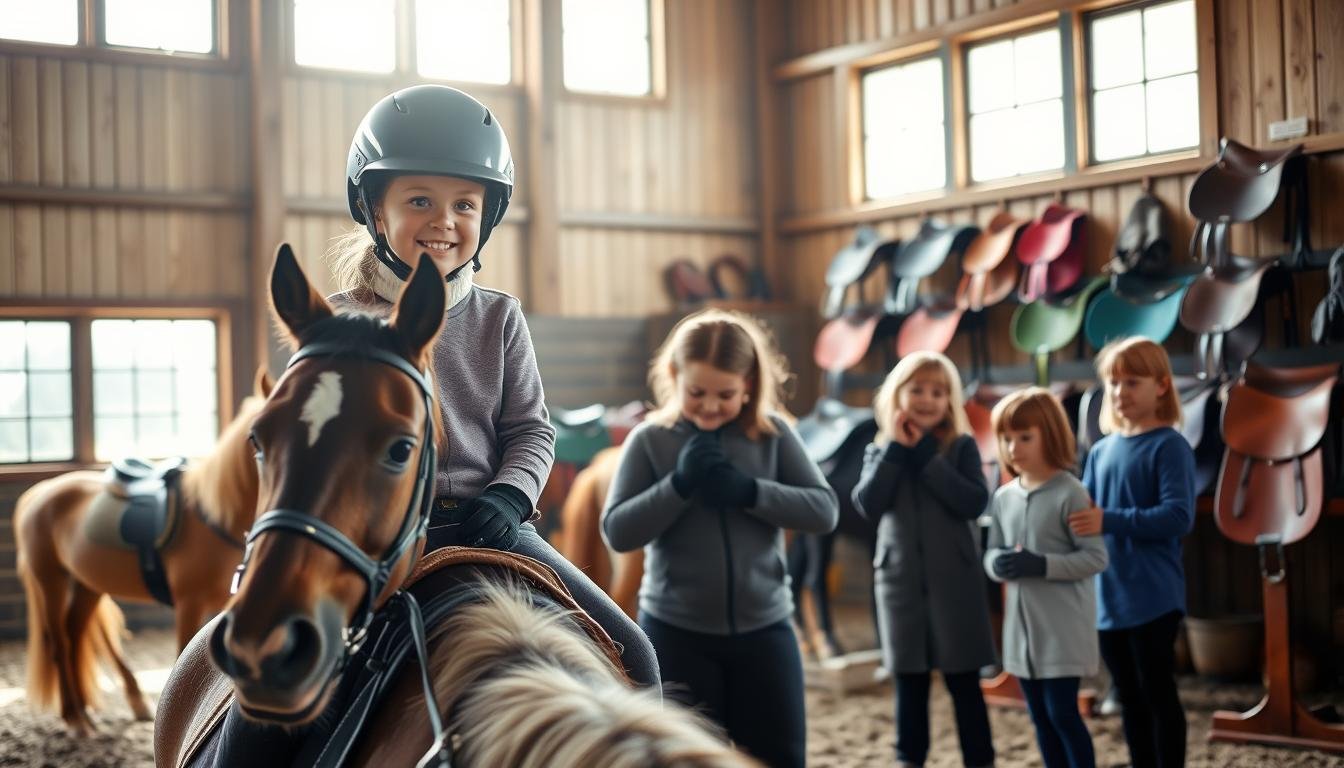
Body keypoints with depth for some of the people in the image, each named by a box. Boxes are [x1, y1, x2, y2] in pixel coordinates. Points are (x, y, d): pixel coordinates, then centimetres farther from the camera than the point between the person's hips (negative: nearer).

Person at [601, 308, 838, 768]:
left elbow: (824, 510, -4)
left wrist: (748, 490, -18)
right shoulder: (650, 440, -5)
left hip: (763, 629, 2)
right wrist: (679, 485, -20)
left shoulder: (772, 433, -1)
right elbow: (616, 532, -8)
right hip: (676, 632, -1)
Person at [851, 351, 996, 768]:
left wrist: (926, 455, -15)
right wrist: (896, 449, -13)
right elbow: (868, 504, -10)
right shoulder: (880, 451, 7)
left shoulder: (961, 446, 0)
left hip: (955, 582, -2)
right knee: (909, 683, 9)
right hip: (900, 581, 2)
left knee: (964, 683, 3)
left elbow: (975, 502, -15)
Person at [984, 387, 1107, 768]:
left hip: (1064, 627, -7)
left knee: (1063, 712, -5)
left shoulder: (1070, 493, -13)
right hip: (1022, 626, 7)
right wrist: (998, 564, -9)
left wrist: (1042, 565, -23)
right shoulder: (1003, 497, 6)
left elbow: (1096, 557, -14)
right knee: (1041, 717, 13)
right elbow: (991, 552, 14)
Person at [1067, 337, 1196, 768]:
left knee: (1159, 695, 1)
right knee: (1130, 699, 16)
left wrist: (1110, 522, -24)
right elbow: (1082, 515, 14)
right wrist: (1070, 520, -8)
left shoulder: (1169, 446, -9)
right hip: (1107, 598, 7)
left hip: (1152, 598, -7)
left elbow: (1179, 517, -19)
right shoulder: (1101, 451, 11)